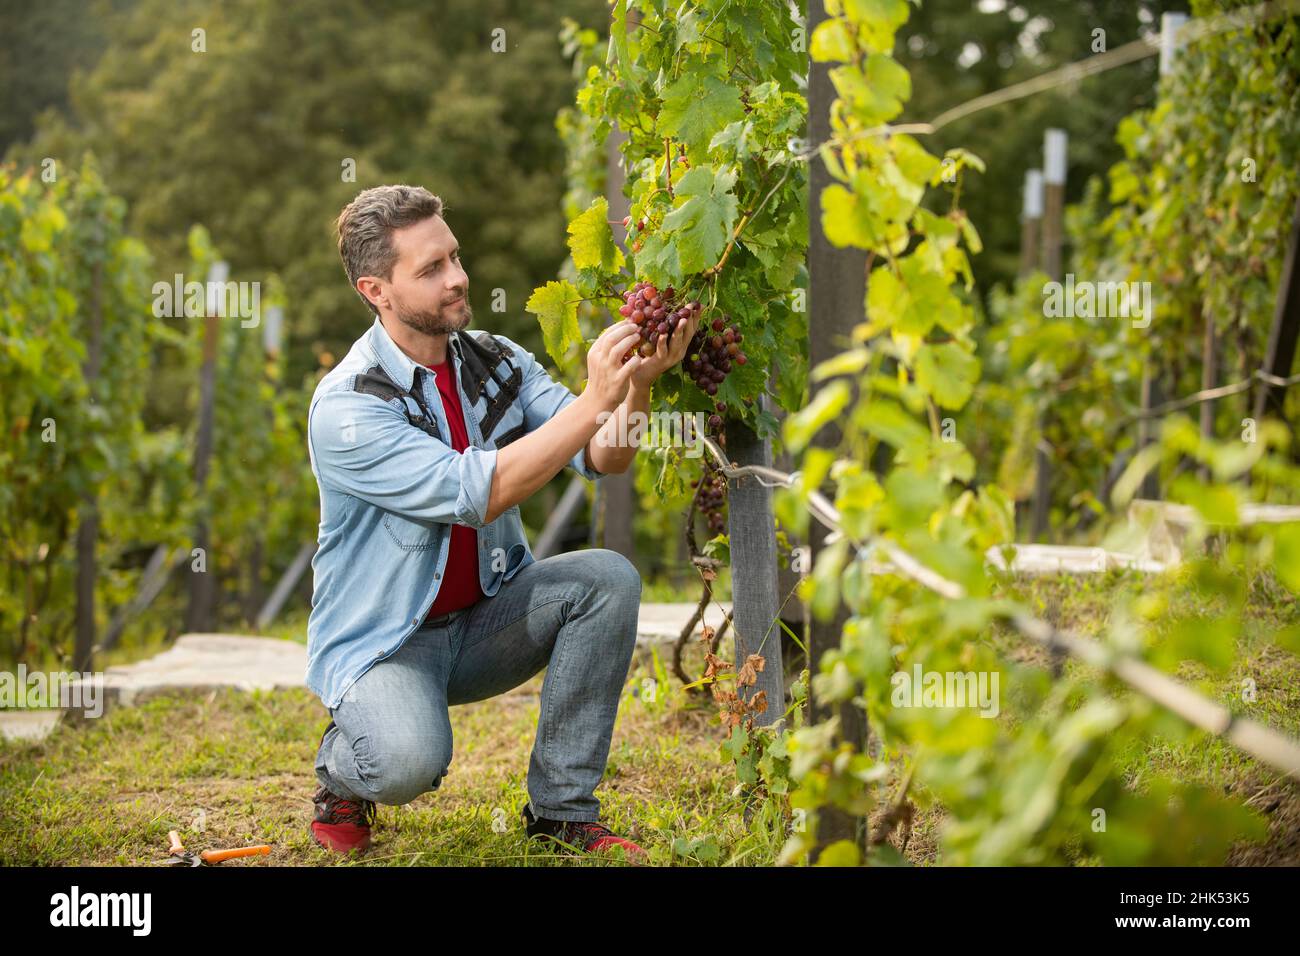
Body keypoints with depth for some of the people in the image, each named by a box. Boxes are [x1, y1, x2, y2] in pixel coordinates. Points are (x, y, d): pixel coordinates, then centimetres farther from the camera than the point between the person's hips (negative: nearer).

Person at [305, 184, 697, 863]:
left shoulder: (496, 361, -1)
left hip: (484, 616, 6)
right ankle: (344, 767, 6)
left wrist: (637, 386, -31)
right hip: (382, 640, -6)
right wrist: (594, 400, -35)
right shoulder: (345, 406, -21)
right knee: (410, 762, -35)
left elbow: (602, 459, -9)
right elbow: (473, 494, -32)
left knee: (607, 577, -20)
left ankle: (561, 807, -7)